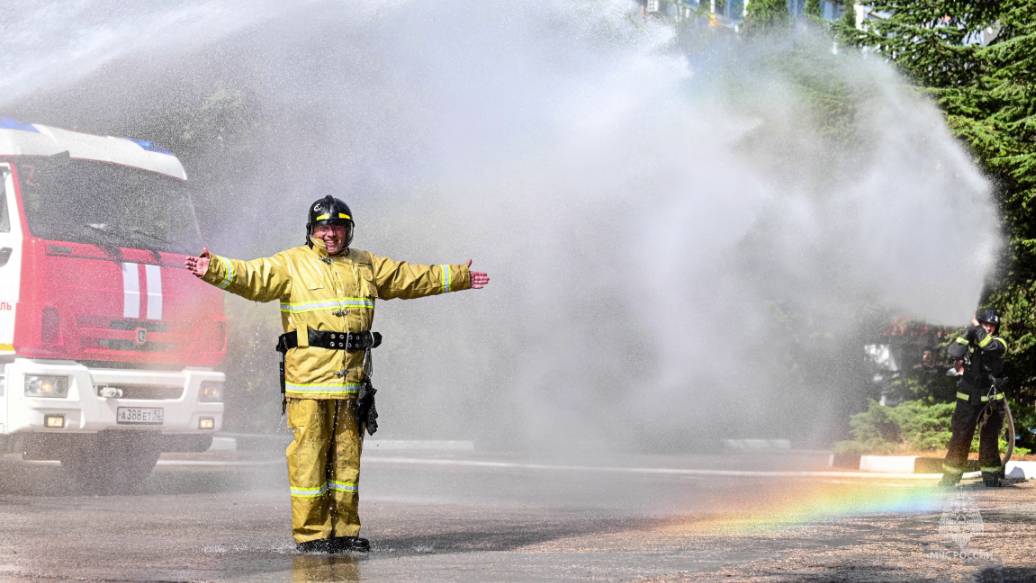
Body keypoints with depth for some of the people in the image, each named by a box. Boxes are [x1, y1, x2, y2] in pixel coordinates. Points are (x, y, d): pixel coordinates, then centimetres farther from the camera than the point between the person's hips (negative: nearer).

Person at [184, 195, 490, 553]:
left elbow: (410, 279, 28)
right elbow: (252, 277, -11)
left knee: (347, 457, 9)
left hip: (352, 381, 5)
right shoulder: (292, 264, 3)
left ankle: (345, 530, 17)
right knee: (309, 456, -5)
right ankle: (310, 533, 1)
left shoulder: (366, 265, 18)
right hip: (307, 379, -5)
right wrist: (215, 269, -28)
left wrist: (456, 277, 34)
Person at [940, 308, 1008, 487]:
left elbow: (991, 346, -25)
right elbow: (954, 352, -15)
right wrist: (969, 331, -19)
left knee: (990, 437, 3)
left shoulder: (999, 343, -1)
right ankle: (951, 477, 5)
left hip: (992, 400, -1)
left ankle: (991, 475, 14)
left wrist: (977, 328, -19)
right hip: (968, 398, 1)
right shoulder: (969, 341, 4)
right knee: (961, 436, 0)